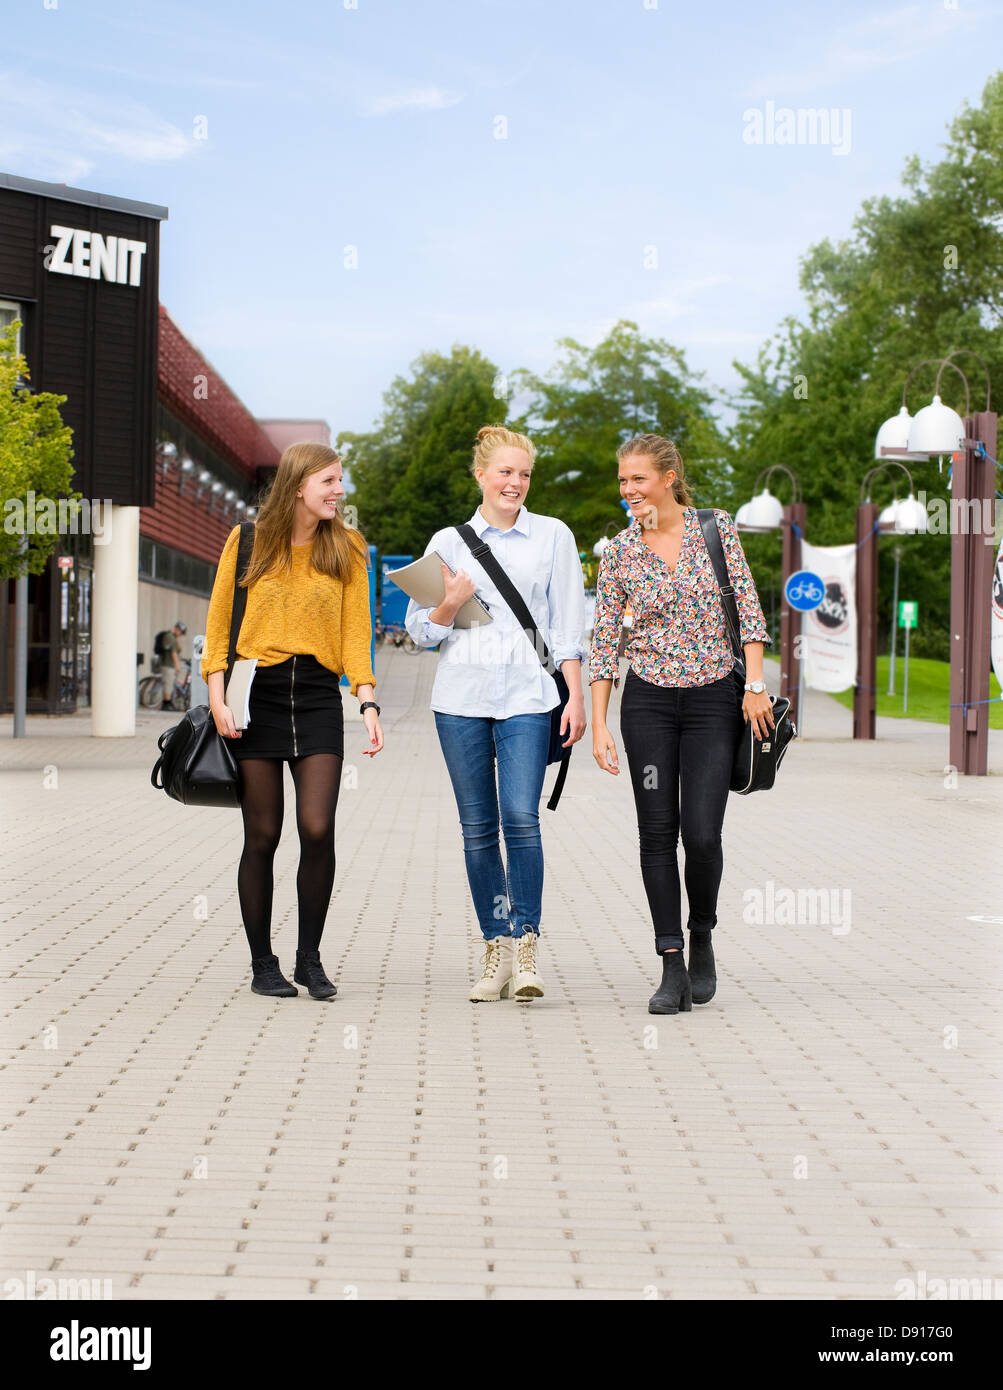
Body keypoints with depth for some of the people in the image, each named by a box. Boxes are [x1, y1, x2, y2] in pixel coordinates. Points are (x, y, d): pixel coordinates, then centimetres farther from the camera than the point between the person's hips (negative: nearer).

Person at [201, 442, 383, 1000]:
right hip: (257, 693, -1)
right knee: (262, 835, 1)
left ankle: (310, 958, 5)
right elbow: (219, 622, 6)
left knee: (318, 829, -11)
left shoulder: (347, 547, 8)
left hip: (319, 696, 1)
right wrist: (218, 697, -5)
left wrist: (368, 702, -6)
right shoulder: (248, 540, 4)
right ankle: (263, 964, 13)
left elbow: (356, 629, 6)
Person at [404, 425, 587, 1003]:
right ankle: (497, 950, 9)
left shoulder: (553, 536, 8)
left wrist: (576, 696, 0)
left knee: (521, 816, -16)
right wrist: (453, 603, -7)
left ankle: (527, 945, -9)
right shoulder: (448, 542, 11)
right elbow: (421, 629, 13)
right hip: (461, 697, 2)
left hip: (527, 697, -2)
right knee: (478, 827, 2)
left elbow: (568, 623, 7)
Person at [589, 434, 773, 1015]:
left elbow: (750, 612, 0)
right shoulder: (619, 552, 1)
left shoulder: (717, 529, -1)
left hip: (713, 700, -1)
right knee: (658, 832, -1)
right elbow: (605, 642, 3)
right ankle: (672, 967, 6)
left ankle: (701, 939, 18)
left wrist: (756, 686, -8)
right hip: (648, 702, 1)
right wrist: (598, 723, -2)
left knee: (702, 832, -9)